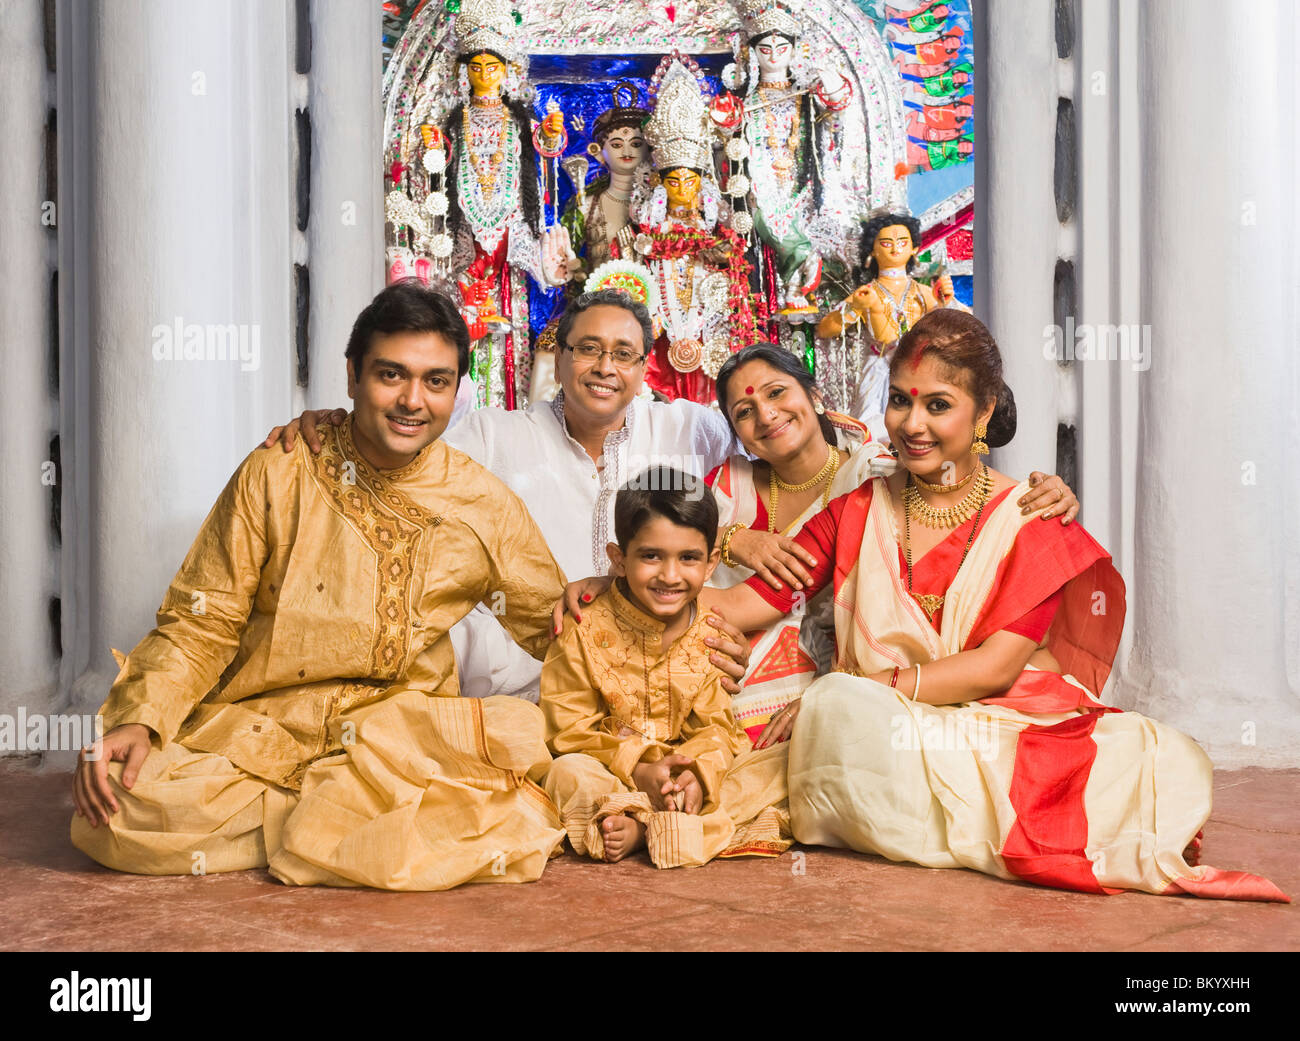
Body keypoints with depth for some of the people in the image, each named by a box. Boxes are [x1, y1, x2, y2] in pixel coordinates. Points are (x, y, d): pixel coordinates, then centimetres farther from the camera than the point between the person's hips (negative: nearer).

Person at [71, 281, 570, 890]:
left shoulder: (485, 507, 3)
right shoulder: (275, 475, -1)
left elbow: (559, 629, 13)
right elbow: (200, 623, 1)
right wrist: (139, 720, -16)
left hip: (403, 739, 0)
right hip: (253, 730, 0)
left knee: (524, 732, -29)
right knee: (114, 811, -26)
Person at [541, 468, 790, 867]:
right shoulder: (585, 631, -9)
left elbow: (715, 725, 0)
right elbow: (571, 731, -9)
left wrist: (698, 772, -23)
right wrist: (639, 770, -23)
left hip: (691, 777, 4)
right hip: (612, 777, -4)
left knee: (783, 764, -18)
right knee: (569, 773, -33)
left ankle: (642, 828, -28)